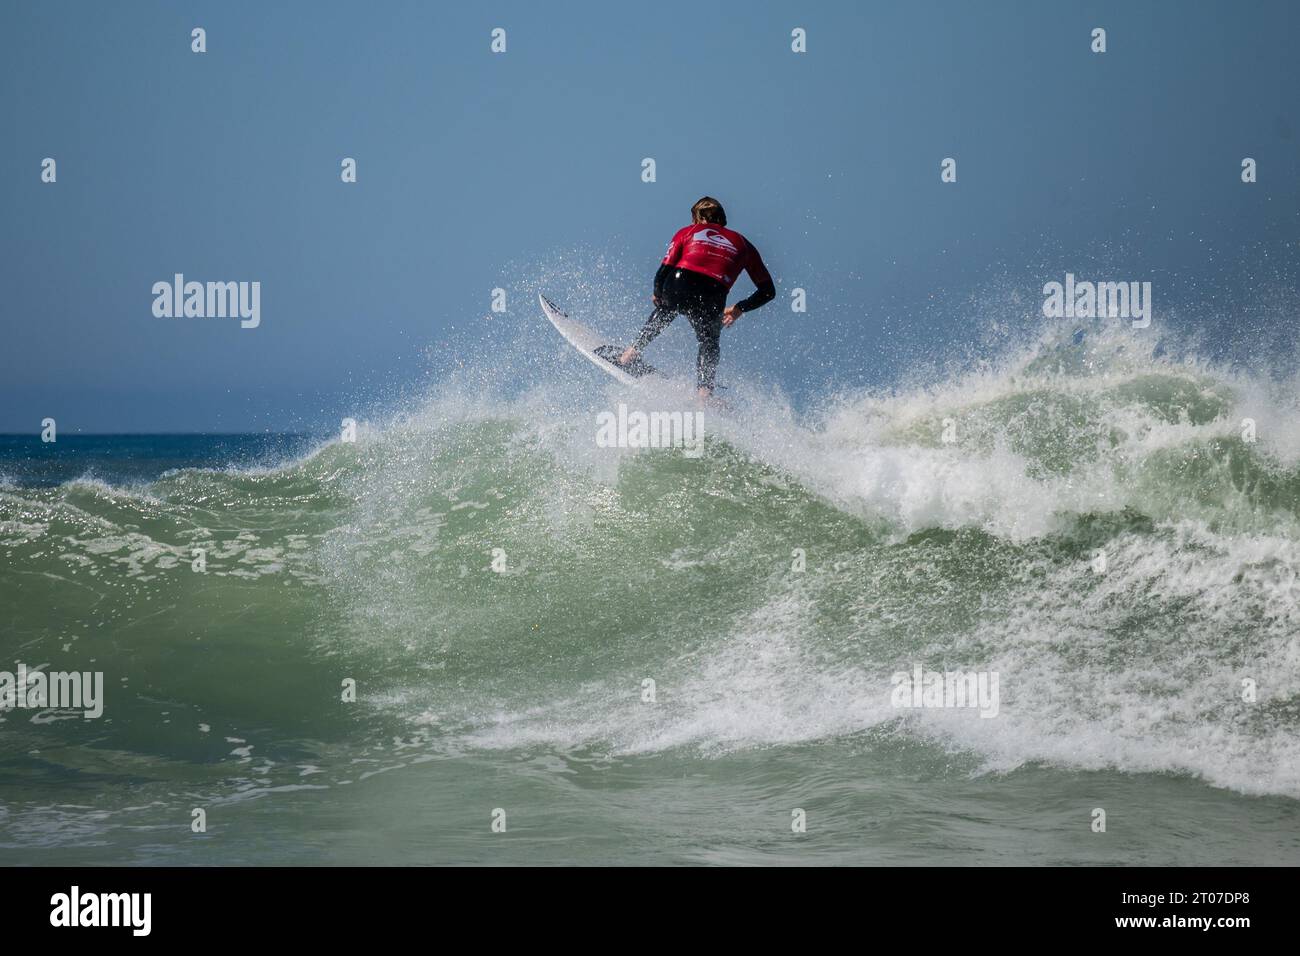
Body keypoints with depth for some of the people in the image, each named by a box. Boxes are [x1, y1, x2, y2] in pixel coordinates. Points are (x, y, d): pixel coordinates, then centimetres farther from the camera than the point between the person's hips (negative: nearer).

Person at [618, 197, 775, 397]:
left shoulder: (688, 232, 23)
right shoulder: (741, 243, 27)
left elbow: (663, 272, 15)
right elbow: (768, 290, 25)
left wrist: (658, 296, 34)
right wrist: (739, 308, 34)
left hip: (678, 286, 0)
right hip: (712, 300, 0)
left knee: (663, 312, 38)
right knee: (709, 344, 29)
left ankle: (633, 351, 36)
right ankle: (704, 391, 11)